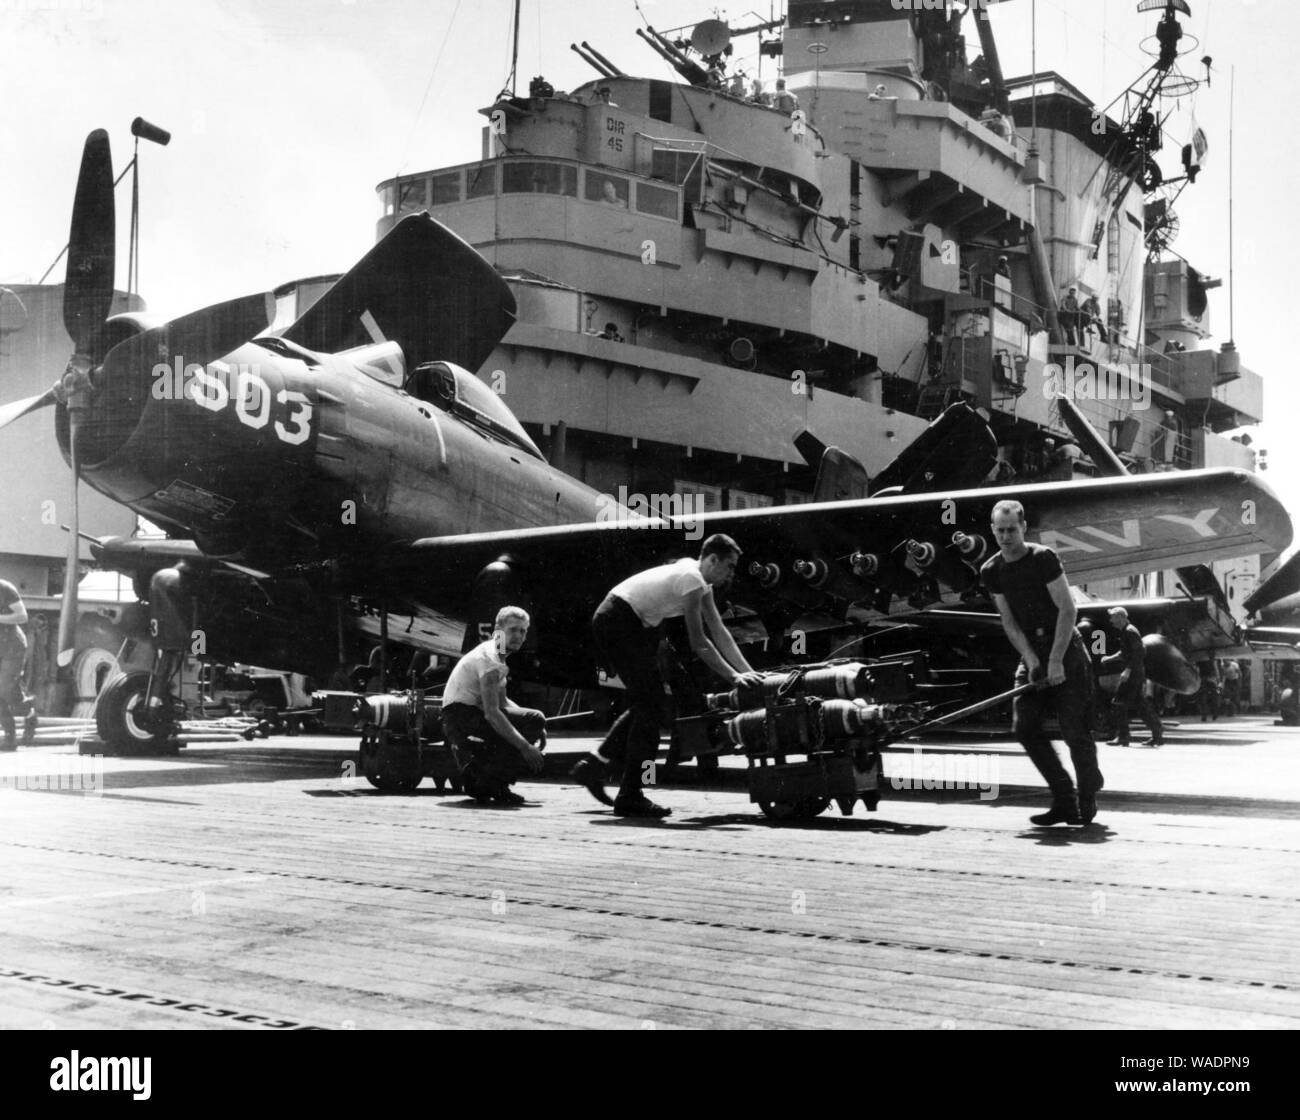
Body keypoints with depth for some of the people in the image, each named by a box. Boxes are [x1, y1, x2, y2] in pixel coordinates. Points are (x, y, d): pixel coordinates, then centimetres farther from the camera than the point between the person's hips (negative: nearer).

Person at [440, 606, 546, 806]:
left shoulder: (498, 656, 15)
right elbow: (492, 713, -26)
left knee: (536, 720, 4)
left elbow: (501, 701, 22)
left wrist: (536, 725, 8)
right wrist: (525, 746, -28)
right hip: (460, 720, -10)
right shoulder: (488, 658, -18)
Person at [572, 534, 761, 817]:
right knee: (649, 705, -8)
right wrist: (733, 676, -13)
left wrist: (748, 672, 7)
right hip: (619, 622, -10)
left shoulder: (701, 581, 12)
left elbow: (719, 632, 13)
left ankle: (594, 764, 16)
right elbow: (698, 642, -17)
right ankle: (630, 796, -6)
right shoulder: (692, 579, -17)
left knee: (646, 703, 15)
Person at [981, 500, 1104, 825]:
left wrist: (1056, 661, -18)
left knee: (1075, 730, -7)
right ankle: (1064, 801, 3)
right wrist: (1031, 659, -9)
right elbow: (1009, 622, 5)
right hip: (1032, 654, 5)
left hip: (1066, 650, -5)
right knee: (1024, 725, -6)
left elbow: (1067, 610, -14)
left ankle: (1087, 802, 11)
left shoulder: (1043, 559, -12)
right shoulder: (991, 571, 4)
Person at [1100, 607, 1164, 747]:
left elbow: (1139, 653, -21)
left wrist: (1128, 670, -26)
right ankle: (1157, 735, 12)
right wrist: (1109, 658, 17)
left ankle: (1122, 737, -6)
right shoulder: (1124, 632, 17)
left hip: (1133, 673, -10)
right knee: (1141, 705, 10)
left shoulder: (1130, 631, -14)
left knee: (1119, 704, -7)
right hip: (1134, 674, 10)